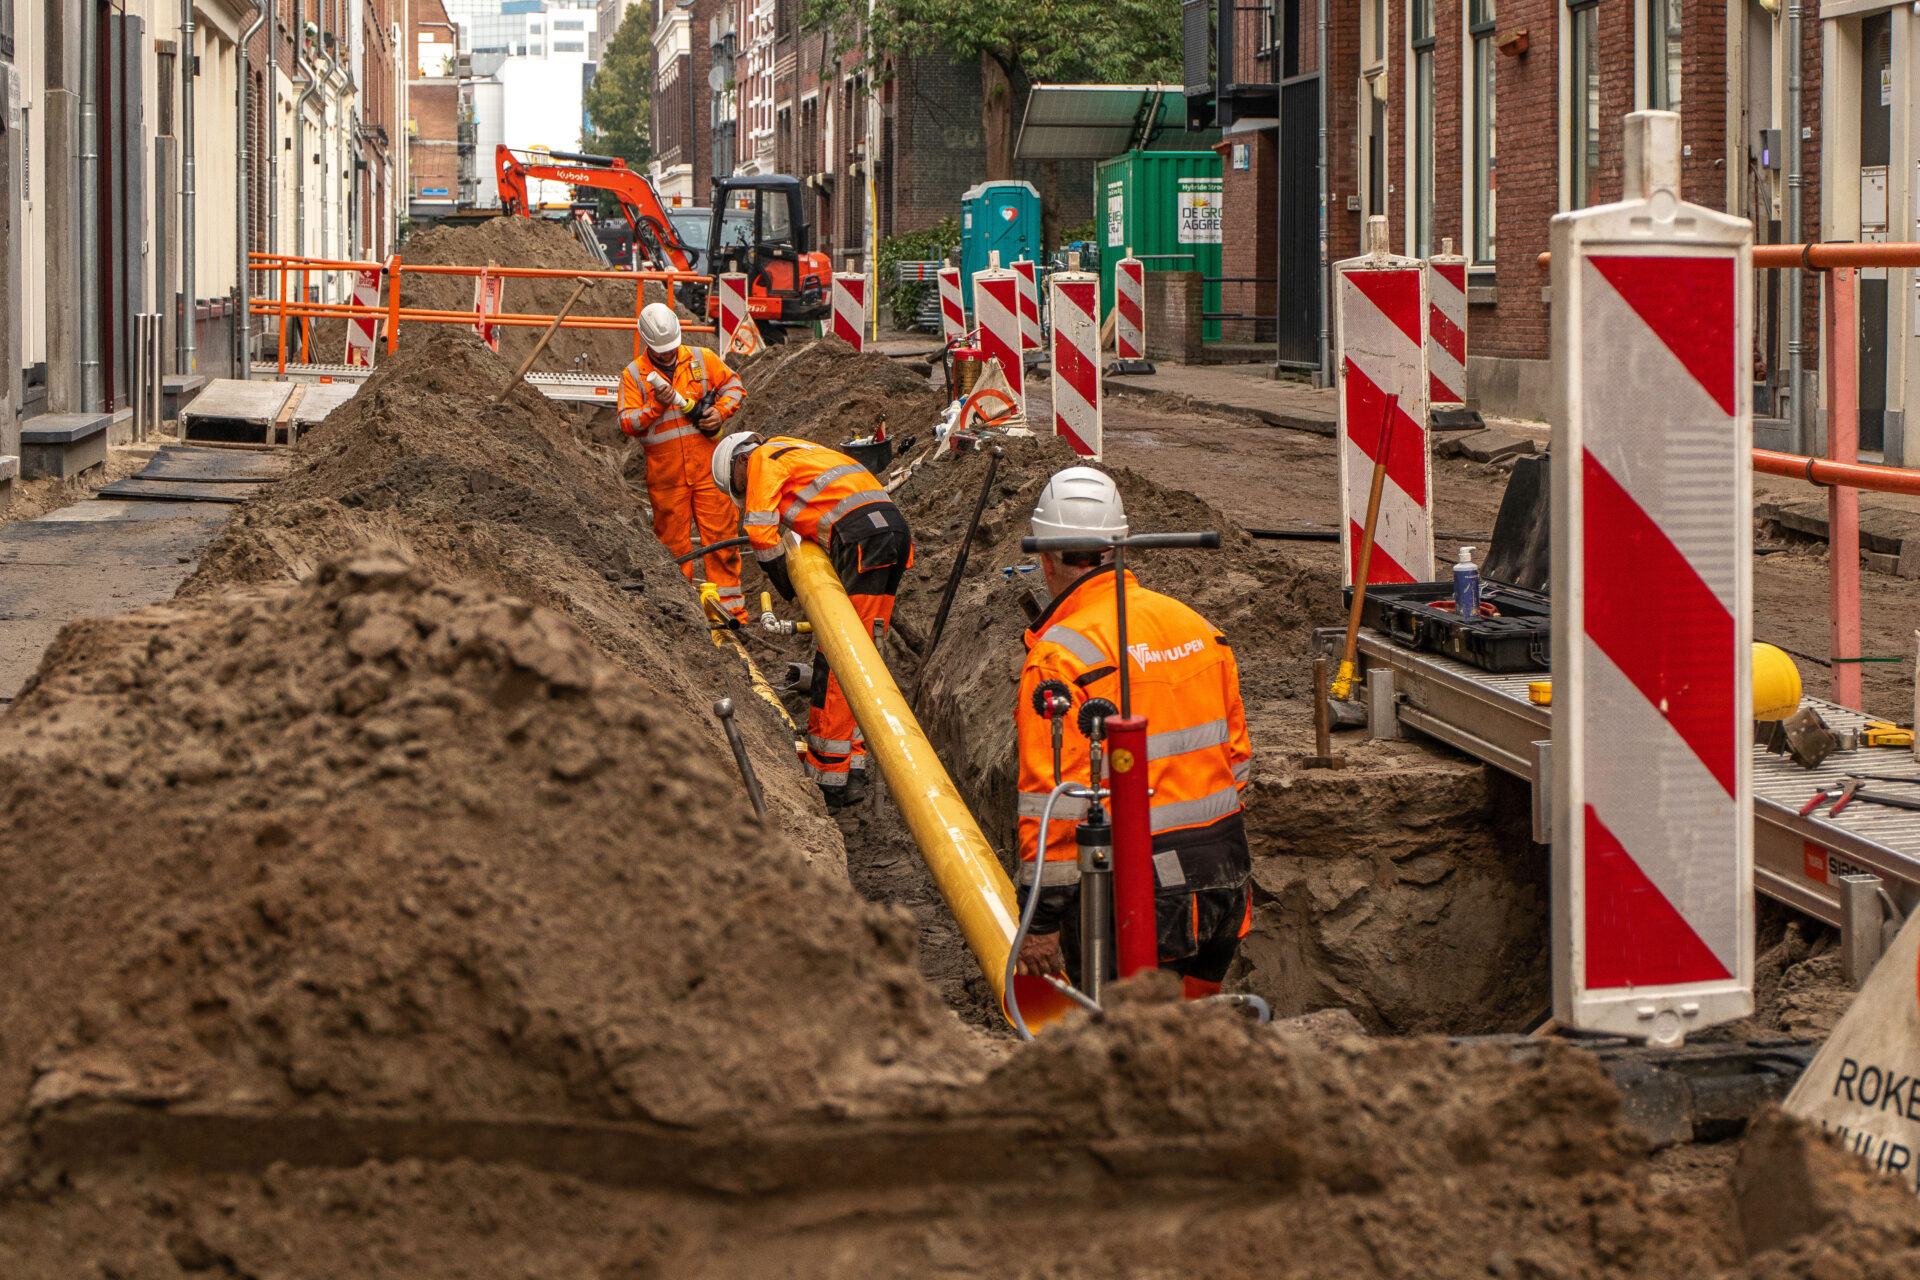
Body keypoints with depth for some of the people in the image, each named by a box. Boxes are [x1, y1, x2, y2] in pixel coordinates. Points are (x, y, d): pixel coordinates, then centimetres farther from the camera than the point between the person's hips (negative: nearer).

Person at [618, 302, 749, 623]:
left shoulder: (702, 359, 7)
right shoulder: (633, 375, 3)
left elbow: (733, 384, 15)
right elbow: (627, 423, -3)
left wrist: (722, 410, -3)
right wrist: (656, 407, -19)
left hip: (707, 467, 0)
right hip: (665, 474, 0)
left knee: (720, 536, -3)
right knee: (673, 543, 3)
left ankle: (731, 607, 2)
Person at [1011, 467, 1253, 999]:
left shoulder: (1062, 656, -13)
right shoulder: (1196, 627, 9)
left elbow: (1051, 799, -16)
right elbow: (1234, 754, 16)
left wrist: (1040, 920, -13)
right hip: (1223, 881, 7)